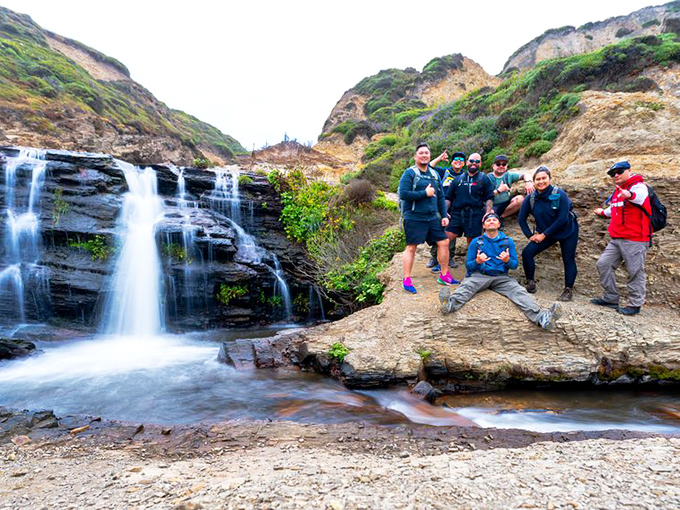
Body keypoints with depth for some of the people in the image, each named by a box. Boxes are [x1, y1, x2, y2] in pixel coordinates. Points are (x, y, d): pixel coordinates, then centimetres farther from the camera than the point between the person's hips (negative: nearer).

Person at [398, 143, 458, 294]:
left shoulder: (434, 174, 14)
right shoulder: (410, 173, -6)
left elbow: (441, 196, 18)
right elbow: (403, 194, -18)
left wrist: (444, 216, 10)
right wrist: (425, 193, -14)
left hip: (433, 217, 7)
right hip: (414, 218, -6)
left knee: (444, 242, 6)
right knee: (411, 247, -3)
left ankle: (444, 275, 20)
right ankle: (406, 280, 6)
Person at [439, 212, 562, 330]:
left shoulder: (508, 241, 16)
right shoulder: (476, 242, 12)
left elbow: (515, 265, 13)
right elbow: (468, 265, 10)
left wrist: (507, 260, -11)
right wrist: (477, 262, -14)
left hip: (501, 277, 2)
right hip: (479, 275, -2)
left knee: (519, 291, -26)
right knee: (466, 286, -34)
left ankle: (542, 318, -46)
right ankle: (450, 304, -62)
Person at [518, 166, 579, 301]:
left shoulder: (559, 194, -22)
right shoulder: (531, 198, -12)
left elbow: (562, 219, -24)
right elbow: (521, 219, -3)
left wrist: (544, 234, -22)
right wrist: (530, 235, -10)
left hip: (567, 232, -3)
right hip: (545, 233, 3)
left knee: (568, 260, -2)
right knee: (527, 253, -11)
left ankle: (568, 290, 15)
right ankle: (531, 284, 3)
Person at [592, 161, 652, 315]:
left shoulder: (638, 186, -10)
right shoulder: (618, 191, 16)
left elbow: (640, 196, -36)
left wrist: (630, 195, -59)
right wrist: (603, 212, 54)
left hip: (634, 240, -9)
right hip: (617, 239, 9)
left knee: (635, 272, -3)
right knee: (603, 264, 8)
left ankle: (635, 304, 8)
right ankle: (611, 298, 18)